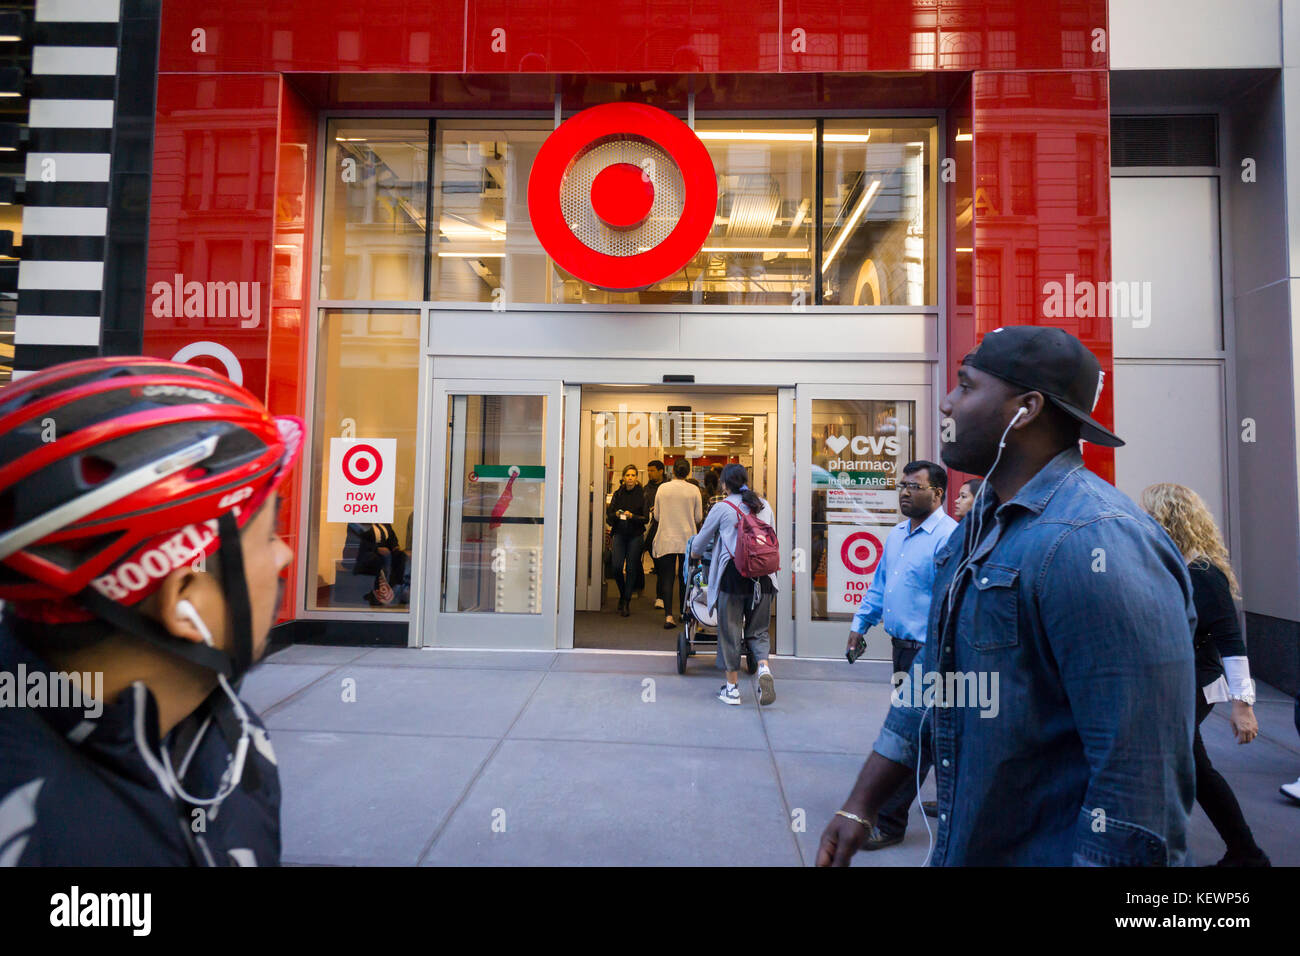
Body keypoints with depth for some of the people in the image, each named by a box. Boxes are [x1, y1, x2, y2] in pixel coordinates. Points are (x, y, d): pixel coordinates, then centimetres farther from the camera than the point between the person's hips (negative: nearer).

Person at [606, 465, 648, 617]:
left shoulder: (642, 494, -1)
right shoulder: (618, 494, 8)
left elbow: (646, 518, -5)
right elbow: (608, 516, 9)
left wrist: (632, 516, -20)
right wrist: (616, 515, -12)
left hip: (635, 535, -2)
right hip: (619, 534, 2)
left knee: (631, 568, -2)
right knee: (617, 567, -6)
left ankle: (627, 601, 11)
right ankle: (622, 594, 21)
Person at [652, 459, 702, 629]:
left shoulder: (662, 489, -2)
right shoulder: (693, 490, -4)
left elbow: (656, 516, 5)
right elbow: (699, 517, 0)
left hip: (666, 540, 0)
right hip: (687, 540, 0)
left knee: (667, 578, 1)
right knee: (685, 578, 12)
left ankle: (668, 615, -8)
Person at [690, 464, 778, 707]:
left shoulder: (723, 508, 0)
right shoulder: (764, 505, 11)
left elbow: (702, 540, 11)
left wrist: (695, 553, 32)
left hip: (733, 572, -3)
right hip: (762, 576, 4)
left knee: (730, 631, 7)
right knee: (758, 630, 14)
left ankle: (732, 688, 12)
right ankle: (764, 666, -12)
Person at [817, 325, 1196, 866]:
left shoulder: (1094, 545, -24)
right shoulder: (979, 528, 5)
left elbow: (1141, 781, -27)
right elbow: (935, 681, 9)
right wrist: (860, 807, 8)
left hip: (1052, 852, -8)